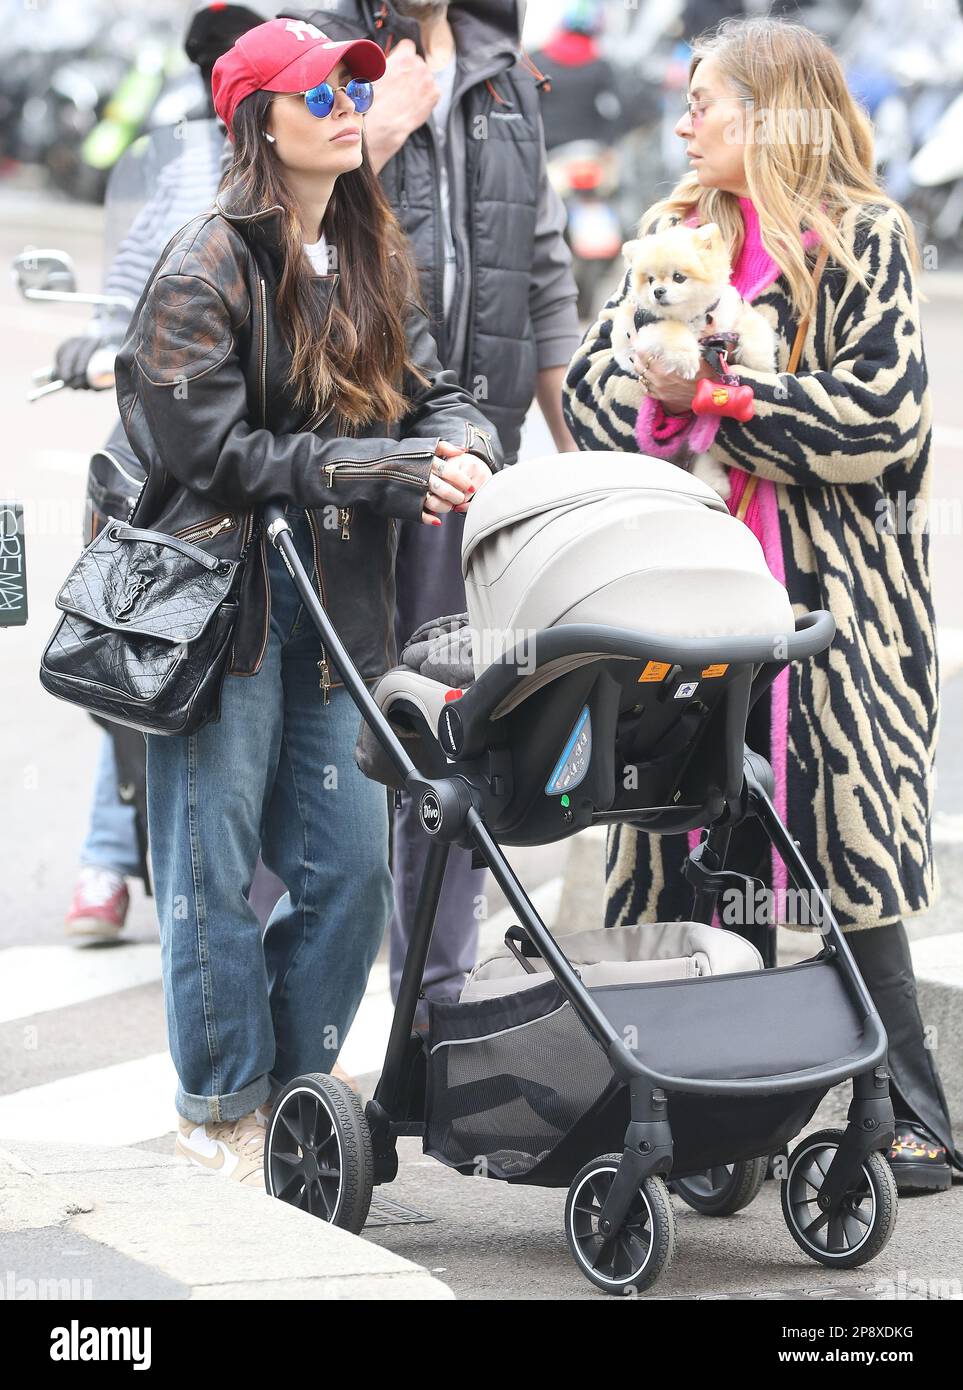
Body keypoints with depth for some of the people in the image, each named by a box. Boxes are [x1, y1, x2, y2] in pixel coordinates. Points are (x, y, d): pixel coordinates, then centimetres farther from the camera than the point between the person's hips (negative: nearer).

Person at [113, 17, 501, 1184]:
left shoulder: (370, 259, 14)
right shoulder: (205, 269, -10)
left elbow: (429, 390, 11)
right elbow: (211, 450, -16)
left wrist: (463, 451, -14)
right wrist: (393, 471, -17)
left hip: (337, 602, 7)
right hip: (221, 598, -7)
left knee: (349, 861, 6)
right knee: (216, 866, 1)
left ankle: (295, 1088, 22)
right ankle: (218, 1110, 14)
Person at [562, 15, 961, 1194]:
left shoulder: (864, 239, -1)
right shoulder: (672, 231, 16)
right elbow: (591, 386, 13)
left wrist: (719, 396, -12)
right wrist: (658, 393, -8)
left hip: (825, 590, -5)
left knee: (843, 858, -7)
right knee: (695, 858, 3)